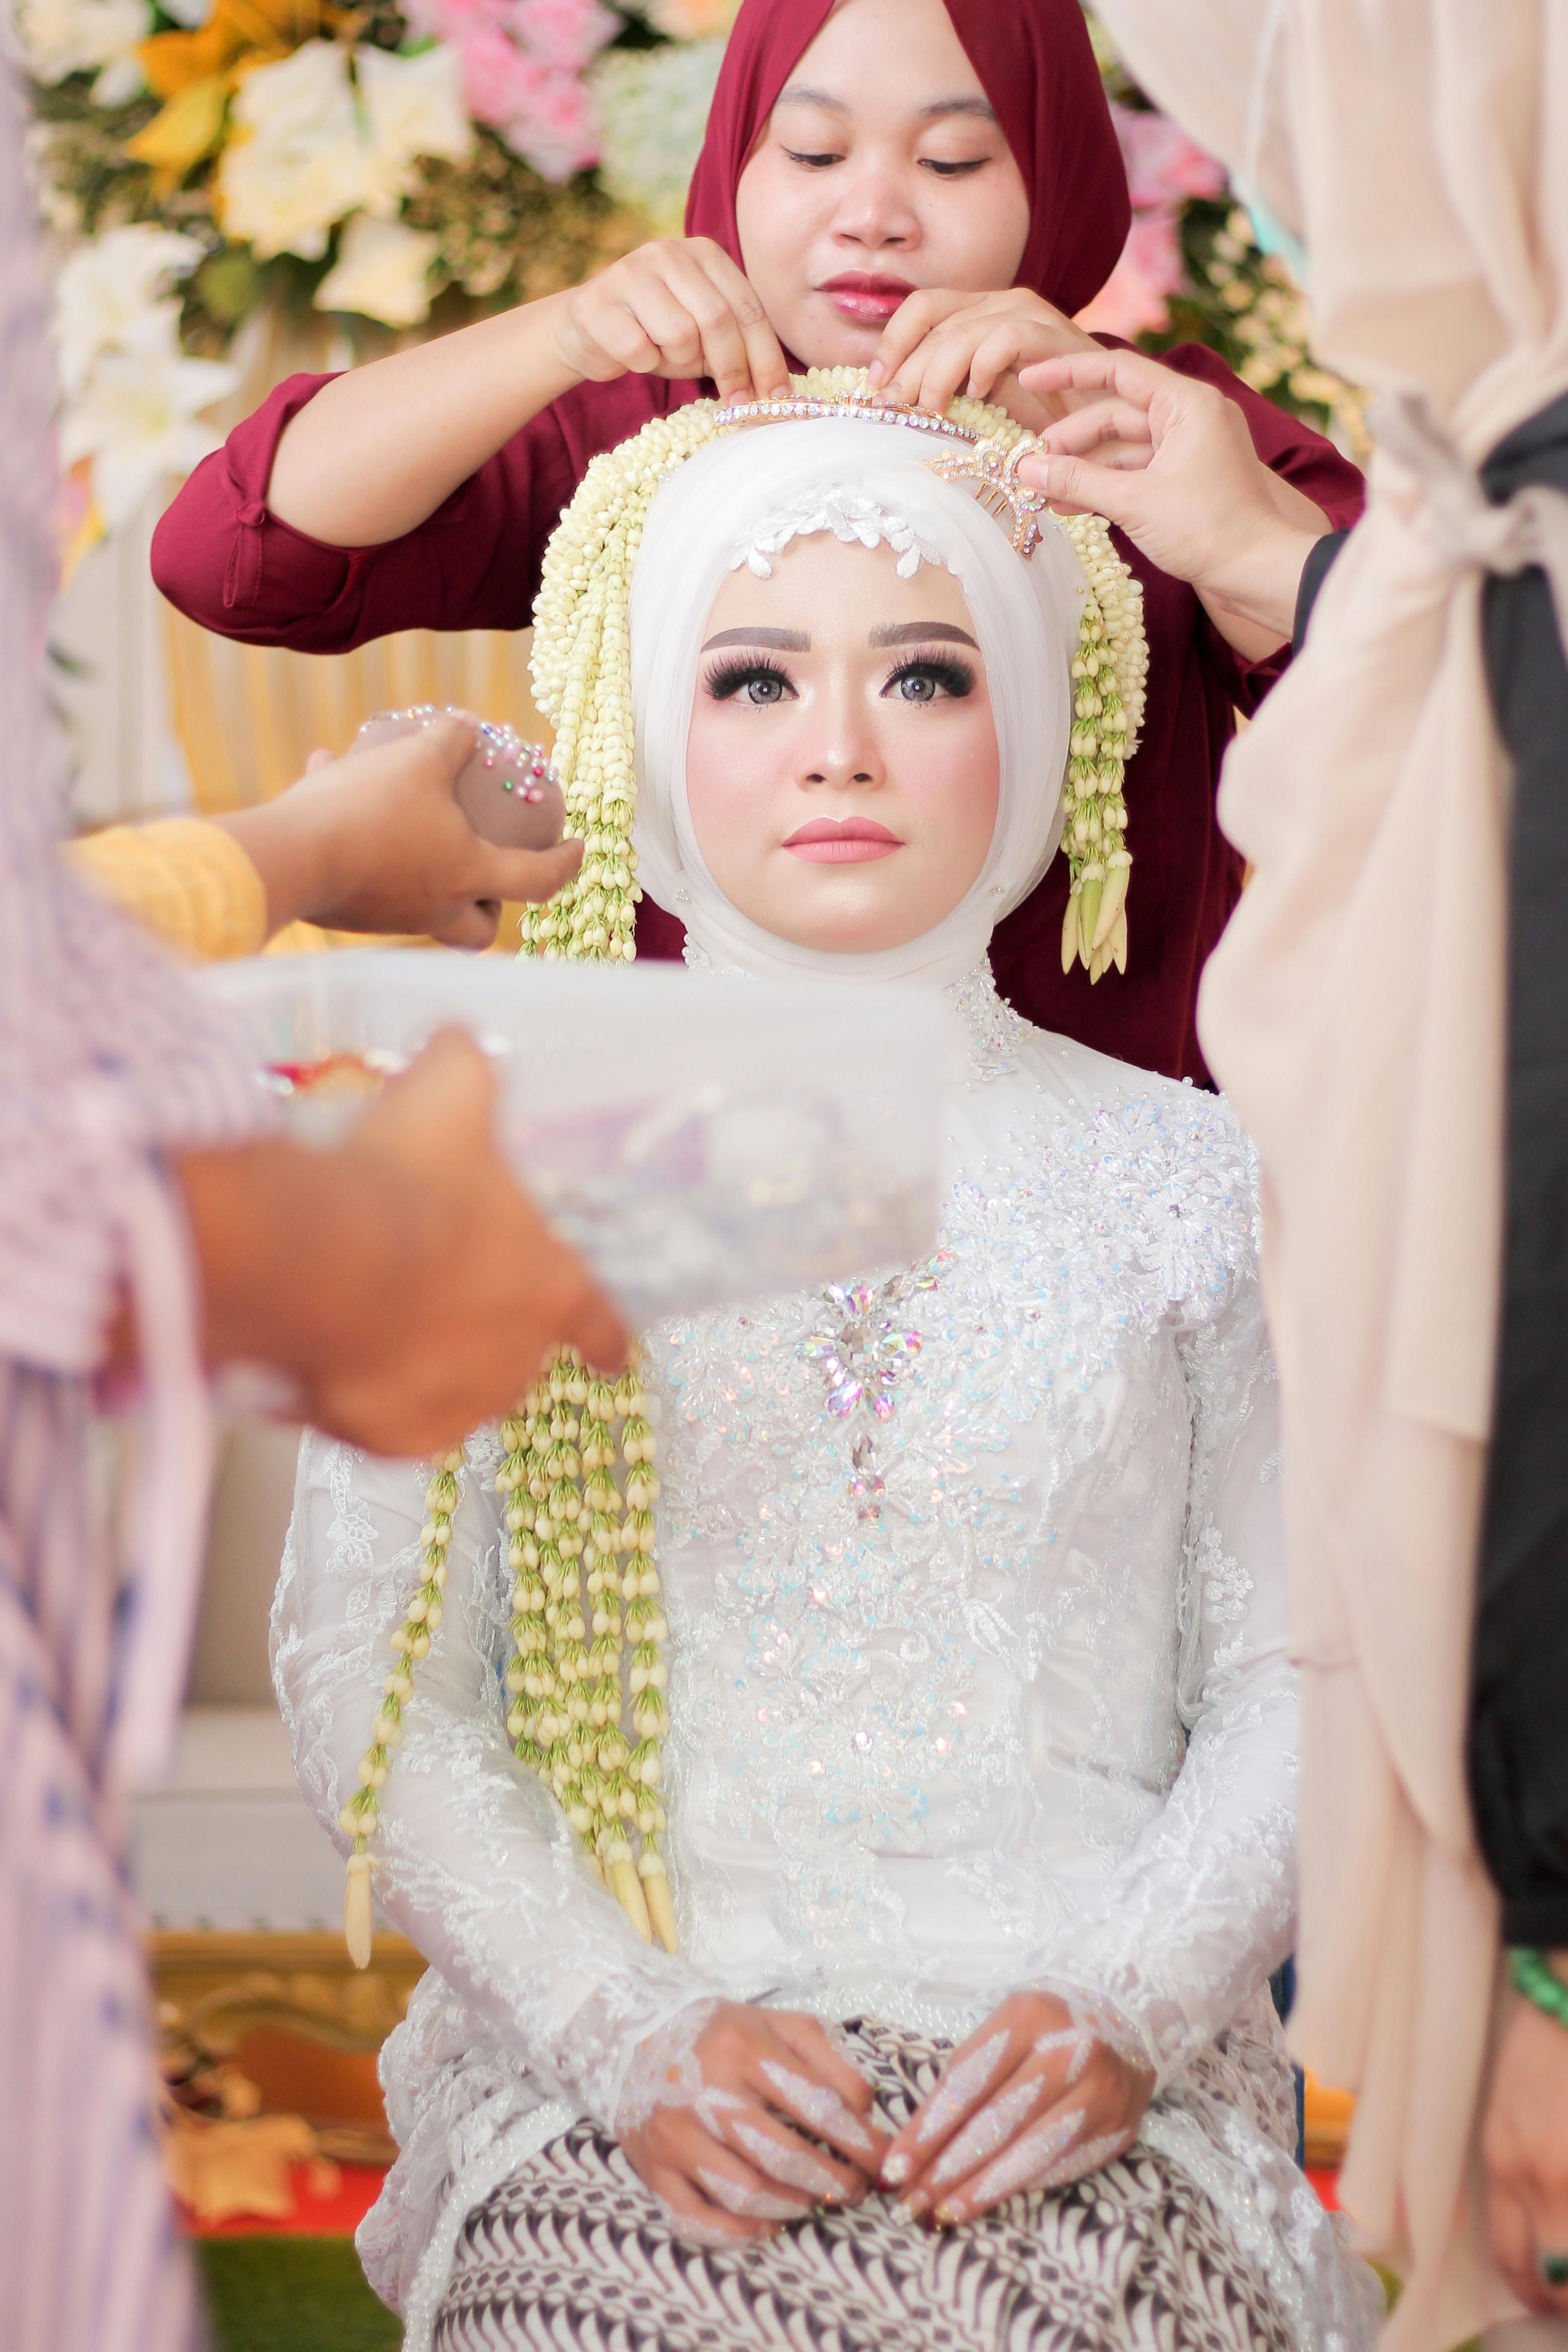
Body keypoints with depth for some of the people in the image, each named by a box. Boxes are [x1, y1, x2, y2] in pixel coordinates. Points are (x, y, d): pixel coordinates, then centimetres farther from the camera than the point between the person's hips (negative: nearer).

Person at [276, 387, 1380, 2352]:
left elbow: (1297, 1673, 8)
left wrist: (1127, 2001, -9)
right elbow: (366, 1676, 3)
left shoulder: (1181, 1175, 10)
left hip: (1091, 2119, 1)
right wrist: (632, 2037, -11)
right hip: (620, 2115, -1)